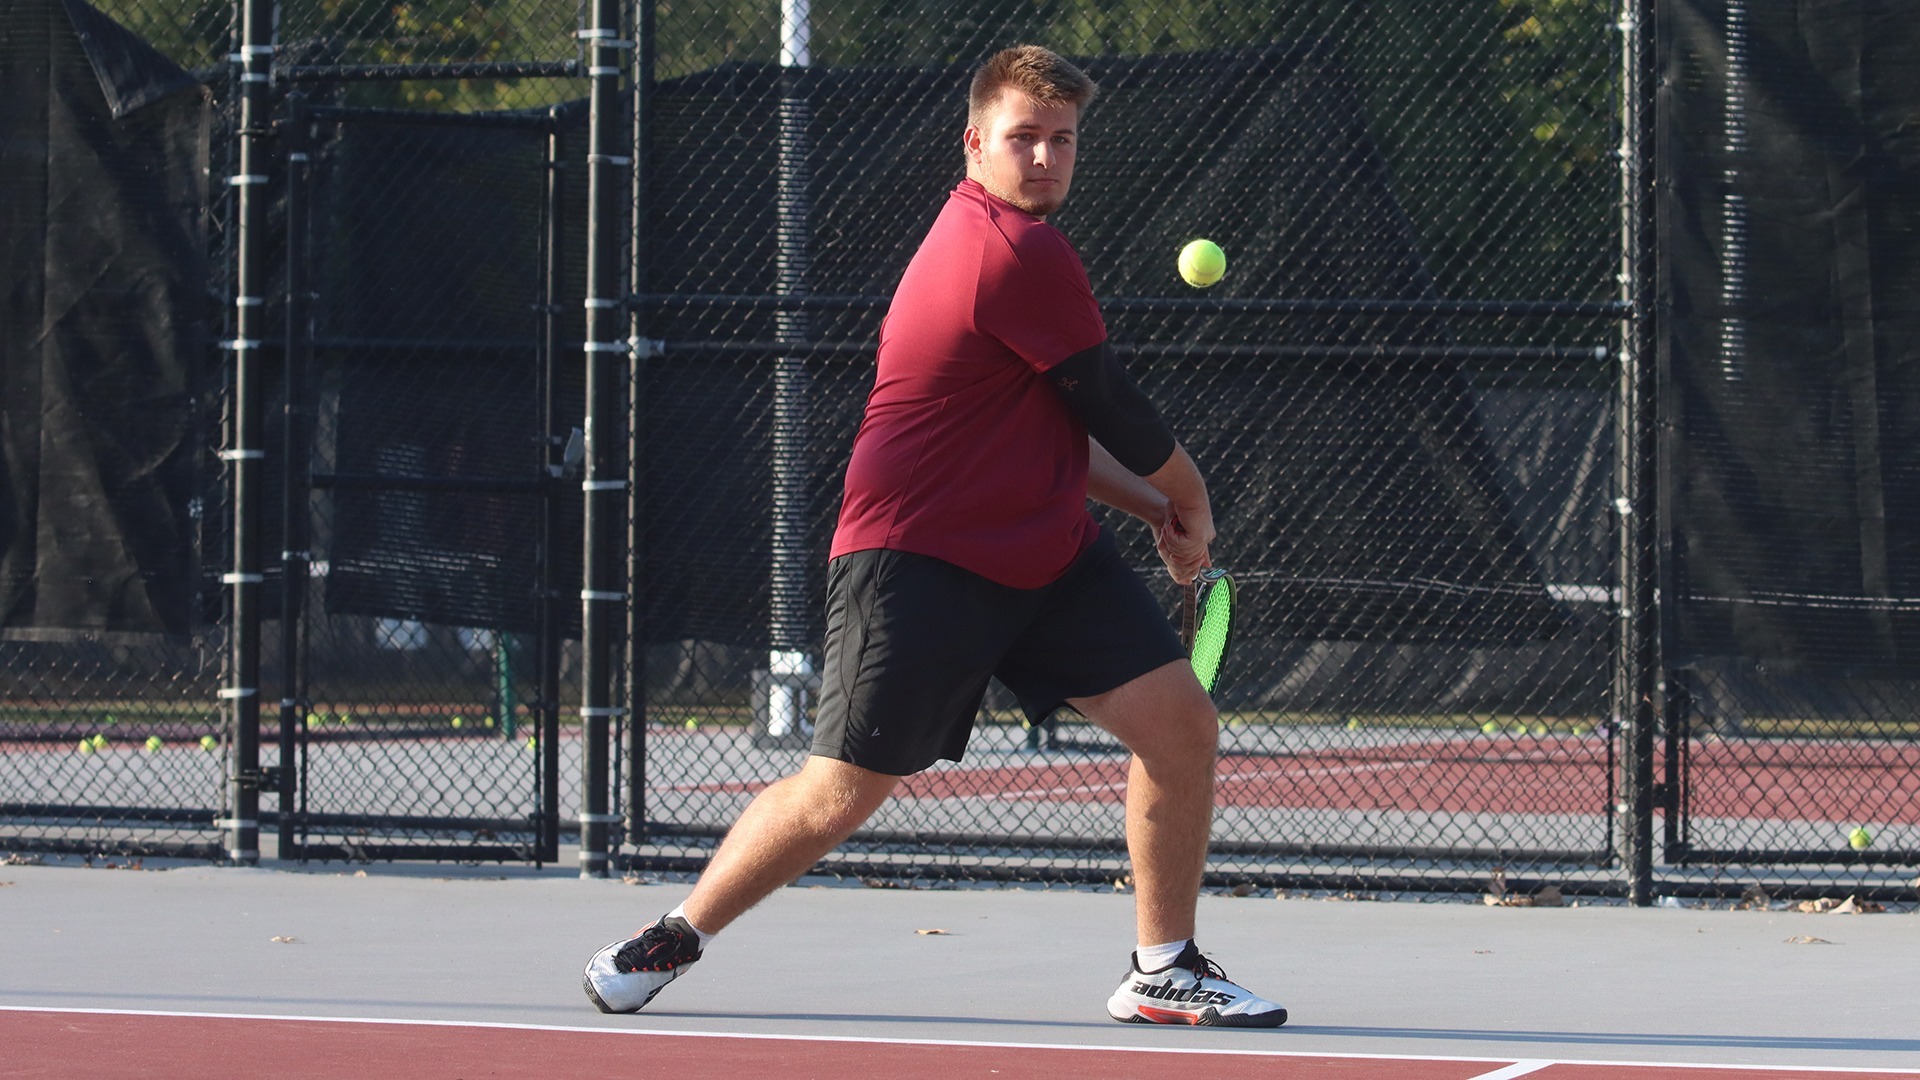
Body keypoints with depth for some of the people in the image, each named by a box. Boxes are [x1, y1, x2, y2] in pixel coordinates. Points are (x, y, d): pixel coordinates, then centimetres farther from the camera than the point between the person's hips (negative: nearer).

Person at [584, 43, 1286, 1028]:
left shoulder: (997, 238, 12)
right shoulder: (1019, 255, -20)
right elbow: (1110, 407, -11)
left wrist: (1151, 505, 13)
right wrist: (1190, 501, 5)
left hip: (1045, 552, 9)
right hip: (919, 560, -9)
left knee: (1178, 719, -4)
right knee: (842, 793, -6)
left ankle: (1164, 969, 7)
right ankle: (672, 939, 15)